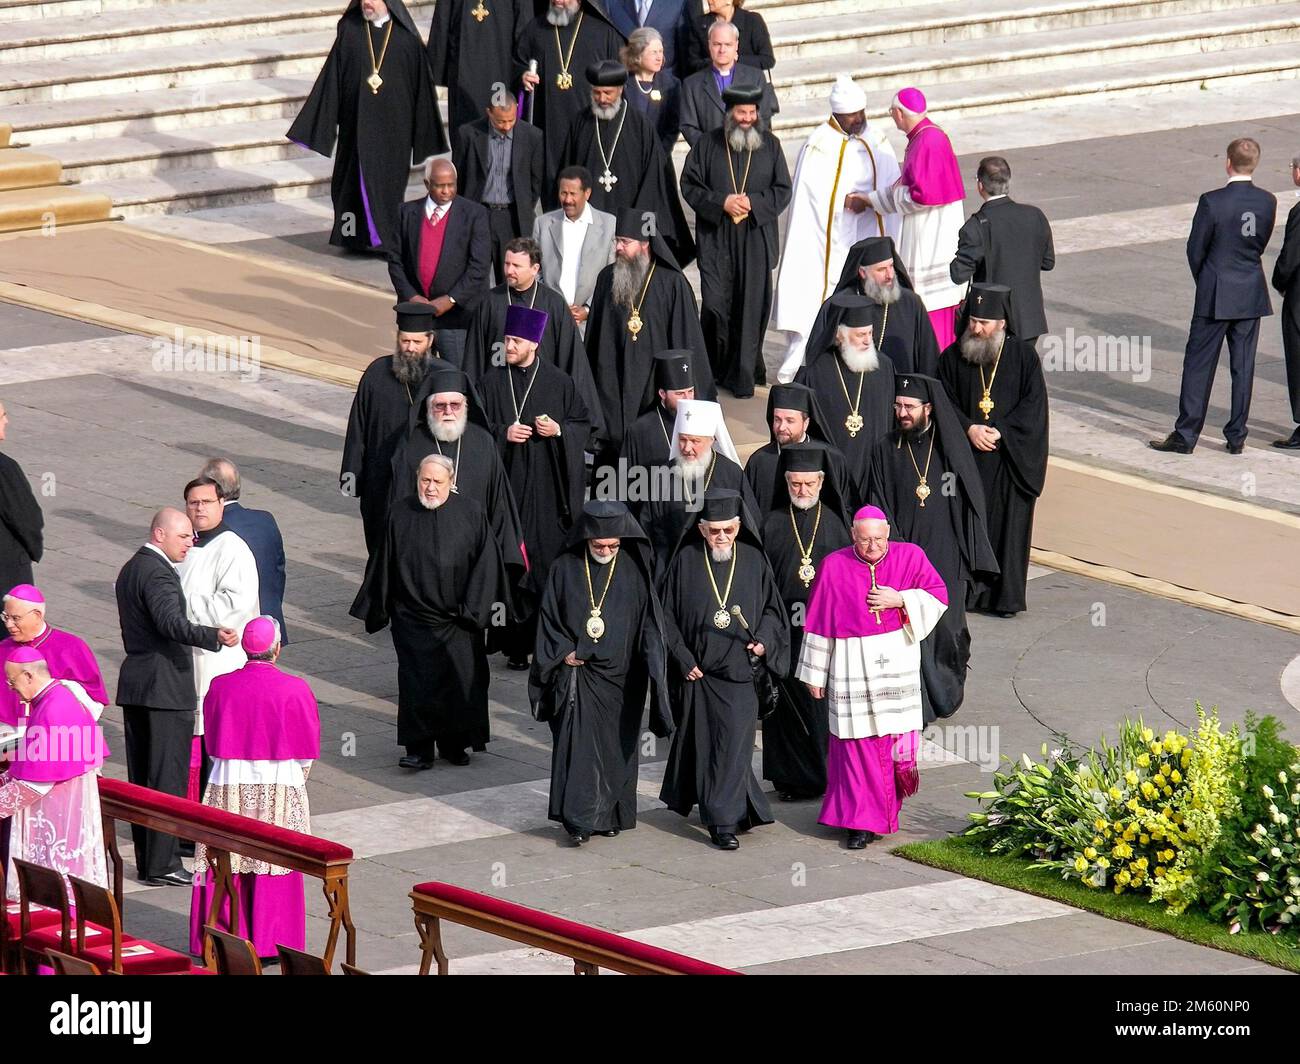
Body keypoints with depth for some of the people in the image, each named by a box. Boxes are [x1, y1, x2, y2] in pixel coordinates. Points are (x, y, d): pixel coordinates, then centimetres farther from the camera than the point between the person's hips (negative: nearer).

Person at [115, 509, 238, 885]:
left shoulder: (130, 569, 16)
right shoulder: (157, 573, -15)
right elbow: (172, 623, -31)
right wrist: (214, 636, -43)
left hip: (134, 683, 10)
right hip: (166, 687, -10)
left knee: (141, 776, 11)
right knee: (168, 777, -6)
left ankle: (146, 860, 14)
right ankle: (161, 864, -6)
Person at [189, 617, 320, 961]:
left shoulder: (220, 687, -5)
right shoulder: (295, 690, -10)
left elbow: (212, 742, 7)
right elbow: (308, 750, -1)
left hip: (228, 788, 2)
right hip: (279, 788, -1)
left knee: (227, 860, 10)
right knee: (273, 867, 6)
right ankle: (269, 942, 9)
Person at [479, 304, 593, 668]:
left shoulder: (559, 382, 3)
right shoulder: (492, 382, 3)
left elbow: (584, 422, 9)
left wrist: (559, 430, -10)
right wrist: (503, 433, -13)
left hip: (548, 489, 0)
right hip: (507, 484, 0)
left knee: (549, 558, -3)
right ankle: (517, 644, 1)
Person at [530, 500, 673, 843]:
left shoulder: (634, 571, 0)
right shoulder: (565, 569, 0)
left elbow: (649, 621, 2)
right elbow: (549, 618, 6)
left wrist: (651, 668, -8)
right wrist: (564, 651, -7)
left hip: (620, 675, 1)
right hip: (576, 671, -1)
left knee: (617, 747, 7)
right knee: (578, 744, -9)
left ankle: (611, 815, 19)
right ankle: (578, 819, -8)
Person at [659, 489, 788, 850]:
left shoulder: (753, 560, 3)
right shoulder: (685, 562, 0)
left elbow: (771, 607, 11)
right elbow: (668, 615, 3)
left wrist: (764, 641, -7)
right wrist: (684, 660, -4)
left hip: (739, 670, -1)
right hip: (697, 672, 1)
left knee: (734, 746, -8)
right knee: (701, 744, 8)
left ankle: (724, 821, -7)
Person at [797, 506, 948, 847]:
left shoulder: (910, 557, 2)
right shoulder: (834, 567, -2)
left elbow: (938, 596, 3)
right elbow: (819, 623, 2)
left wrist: (900, 600, -13)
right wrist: (814, 673, 4)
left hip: (897, 663, 2)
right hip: (851, 665, -1)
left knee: (897, 737, 5)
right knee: (858, 741, -3)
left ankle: (889, 805, 28)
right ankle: (862, 820, 2)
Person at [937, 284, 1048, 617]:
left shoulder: (1023, 357, -2)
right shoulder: (953, 357, 3)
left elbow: (1034, 406, -5)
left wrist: (1001, 432, -16)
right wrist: (968, 428, -14)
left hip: (1010, 459, -1)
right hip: (966, 458, 1)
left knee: (1009, 523, 0)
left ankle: (1005, 595, 7)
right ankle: (966, 589, 10)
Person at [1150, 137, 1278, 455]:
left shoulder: (1212, 202, -17)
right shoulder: (1267, 202, -4)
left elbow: (1195, 250, -8)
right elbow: (1261, 244, 7)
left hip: (1215, 296, -4)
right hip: (1251, 294, 4)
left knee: (1198, 365, 4)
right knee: (1243, 366, 9)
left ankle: (1186, 435, 5)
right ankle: (1236, 437, 13)